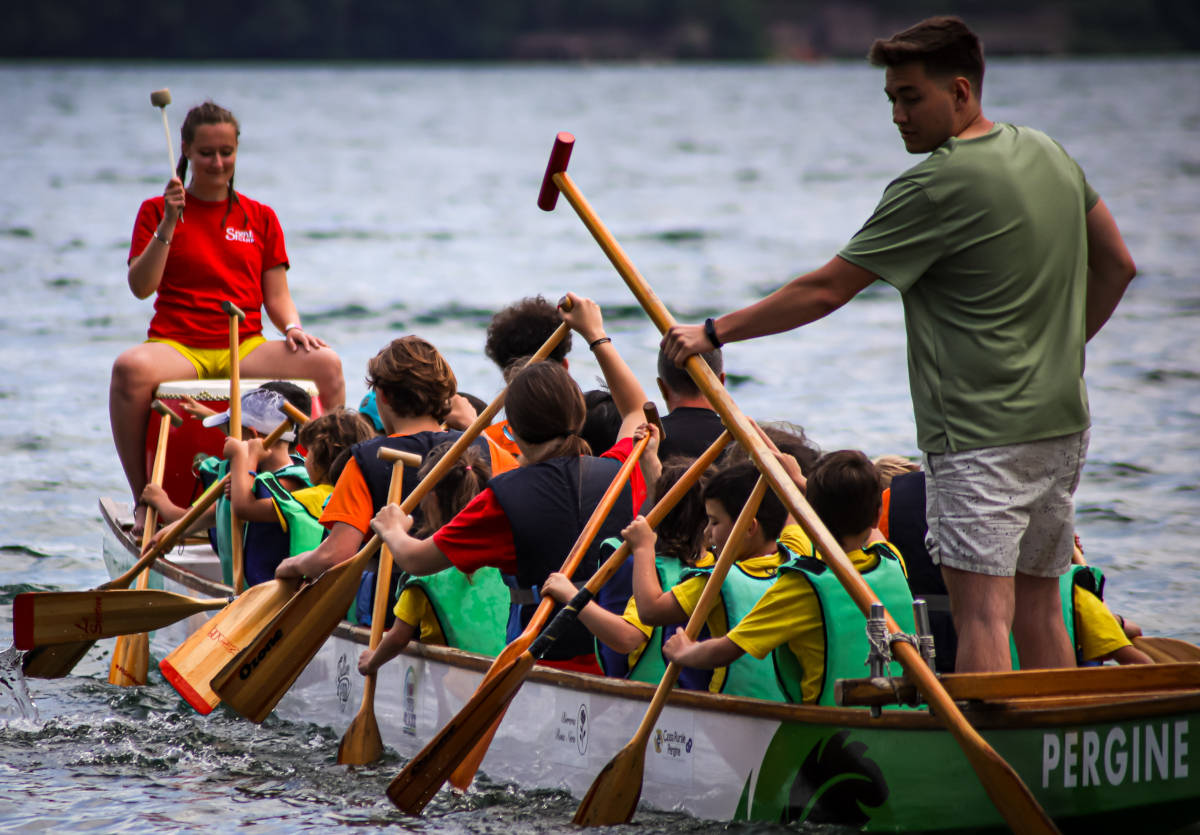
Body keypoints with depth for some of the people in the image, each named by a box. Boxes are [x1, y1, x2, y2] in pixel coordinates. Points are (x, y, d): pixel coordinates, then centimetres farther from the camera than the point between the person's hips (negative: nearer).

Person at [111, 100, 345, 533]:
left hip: (246, 348, 2)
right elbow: (141, 287, -5)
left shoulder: (261, 217, 16)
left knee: (326, 363, -25)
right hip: (177, 346, -2)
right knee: (130, 367, -38)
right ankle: (143, 499, -25)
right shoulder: (157, 211, 8)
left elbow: (277, 296, 12)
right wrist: (168, 225, -14)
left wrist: (293, 327, -10)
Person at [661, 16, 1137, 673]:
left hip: (982, 436, -8)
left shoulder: (934, 187, -15)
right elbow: (1116, 266, 19)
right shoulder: (1049, 154, 10)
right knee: (1037, 605, 13)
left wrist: (715, 332, -4)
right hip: (1062, 423, 8)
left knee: (982, 609, -12)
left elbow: (826, 290, -11)